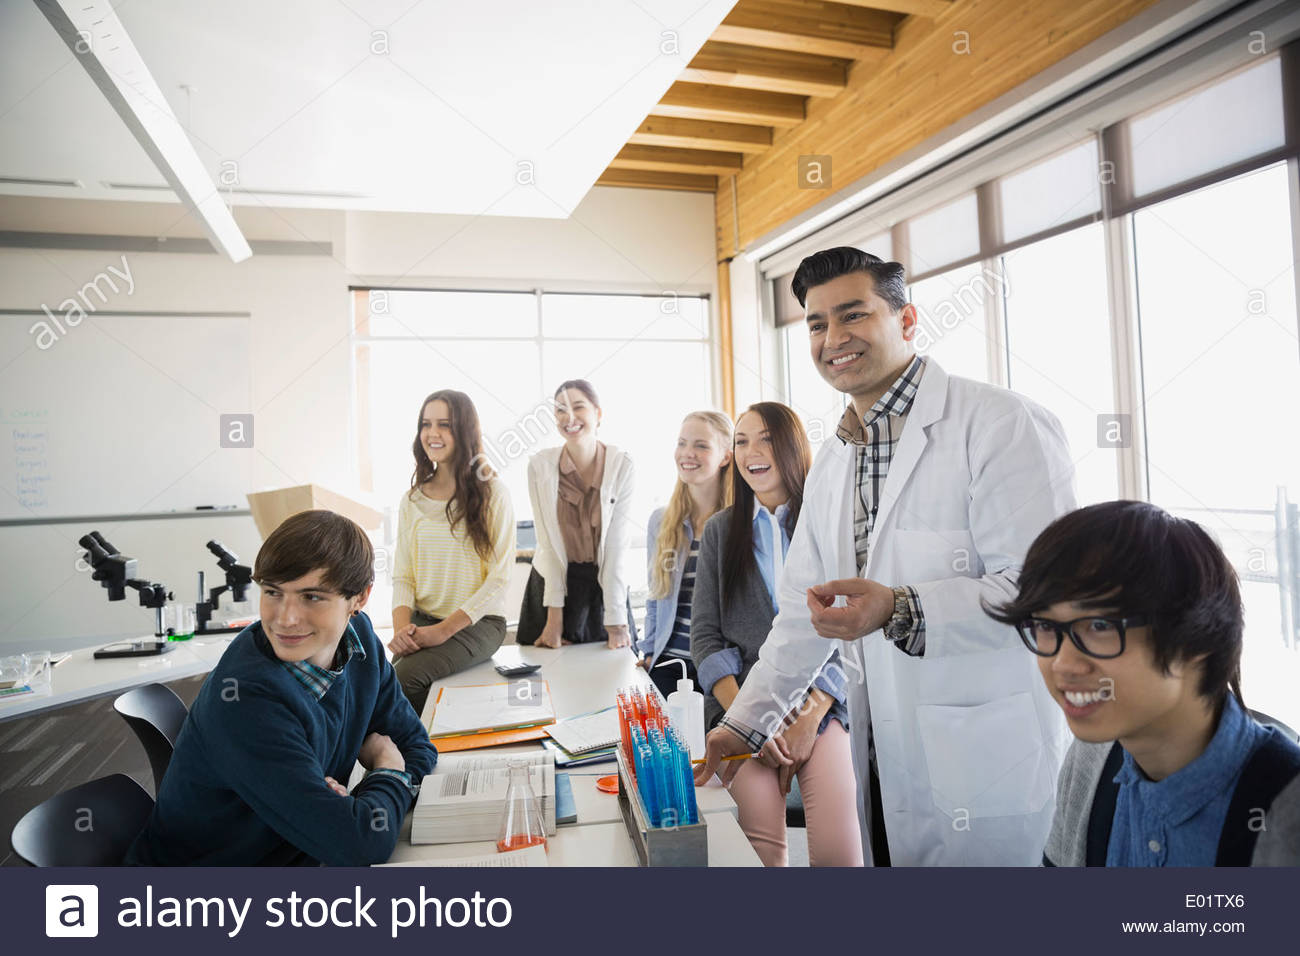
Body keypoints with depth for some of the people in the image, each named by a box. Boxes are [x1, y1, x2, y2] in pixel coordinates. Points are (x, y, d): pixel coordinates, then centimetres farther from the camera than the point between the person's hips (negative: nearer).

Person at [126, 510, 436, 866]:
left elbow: (417, 746, 2)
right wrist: (388, 769, -10)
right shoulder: (243, 699, -26)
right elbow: (359, 845, -28)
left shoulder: (359, 636, -6)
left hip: (296, 859, 6)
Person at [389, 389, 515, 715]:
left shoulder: (492, 492, -3)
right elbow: (402, 576, 9)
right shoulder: (413, 500, 10)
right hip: (422, 620, 4)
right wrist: (401, 626, -11)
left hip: (478, 621, -3)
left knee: (407, 676, -27)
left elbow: (499, 577, -7)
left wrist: (445, 629, -14)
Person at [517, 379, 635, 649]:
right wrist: (554, 616, -12)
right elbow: (548, 541, -9)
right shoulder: (540, 465, -9)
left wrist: (616, 621, -17)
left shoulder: (622, 465, -12)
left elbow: (616, 545, -14)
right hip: (552, 581, 1)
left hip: (604, 583, 0)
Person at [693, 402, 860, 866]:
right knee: (760, 843, -18)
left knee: (835, 847, -19)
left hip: (821, 703, -1)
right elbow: (704, 634, 6)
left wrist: (809, 721, -10)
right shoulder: (720, 530, 12)